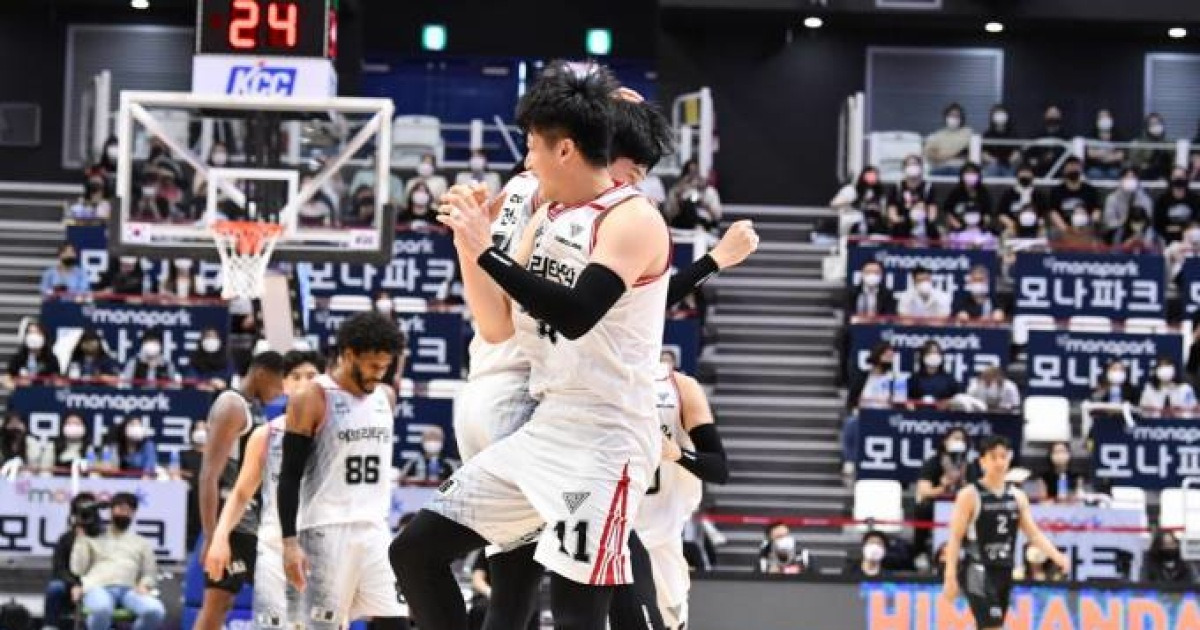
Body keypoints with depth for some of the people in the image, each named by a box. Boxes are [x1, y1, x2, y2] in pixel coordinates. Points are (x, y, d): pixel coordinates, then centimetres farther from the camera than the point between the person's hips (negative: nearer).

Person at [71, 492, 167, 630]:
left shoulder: (142, 543, 29)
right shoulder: (94, 538, 23)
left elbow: (150, 573, 21)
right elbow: (77, 569, 12)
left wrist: (144, 585, -2)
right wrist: (81, 539, 10)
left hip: (129, 589, 2)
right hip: (98, 587, -2)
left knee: (155, 611, -33)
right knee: (102, 610, -42)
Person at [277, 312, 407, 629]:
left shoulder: (386, 397, 11)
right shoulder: (312, 399, -8)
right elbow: (289, 476, -9)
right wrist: (290, 541, -15)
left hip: (375, 529, 6)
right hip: (328, 530, -6)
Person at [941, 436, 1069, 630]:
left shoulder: (1017, 497, 9)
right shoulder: (969, 495, -8)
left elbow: (1034, 533, 8)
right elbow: (955, 538, -9)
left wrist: (1057, 556, -8)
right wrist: (950, 577, -16)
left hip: (1004, 572, 6)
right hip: (979, 571, -6)